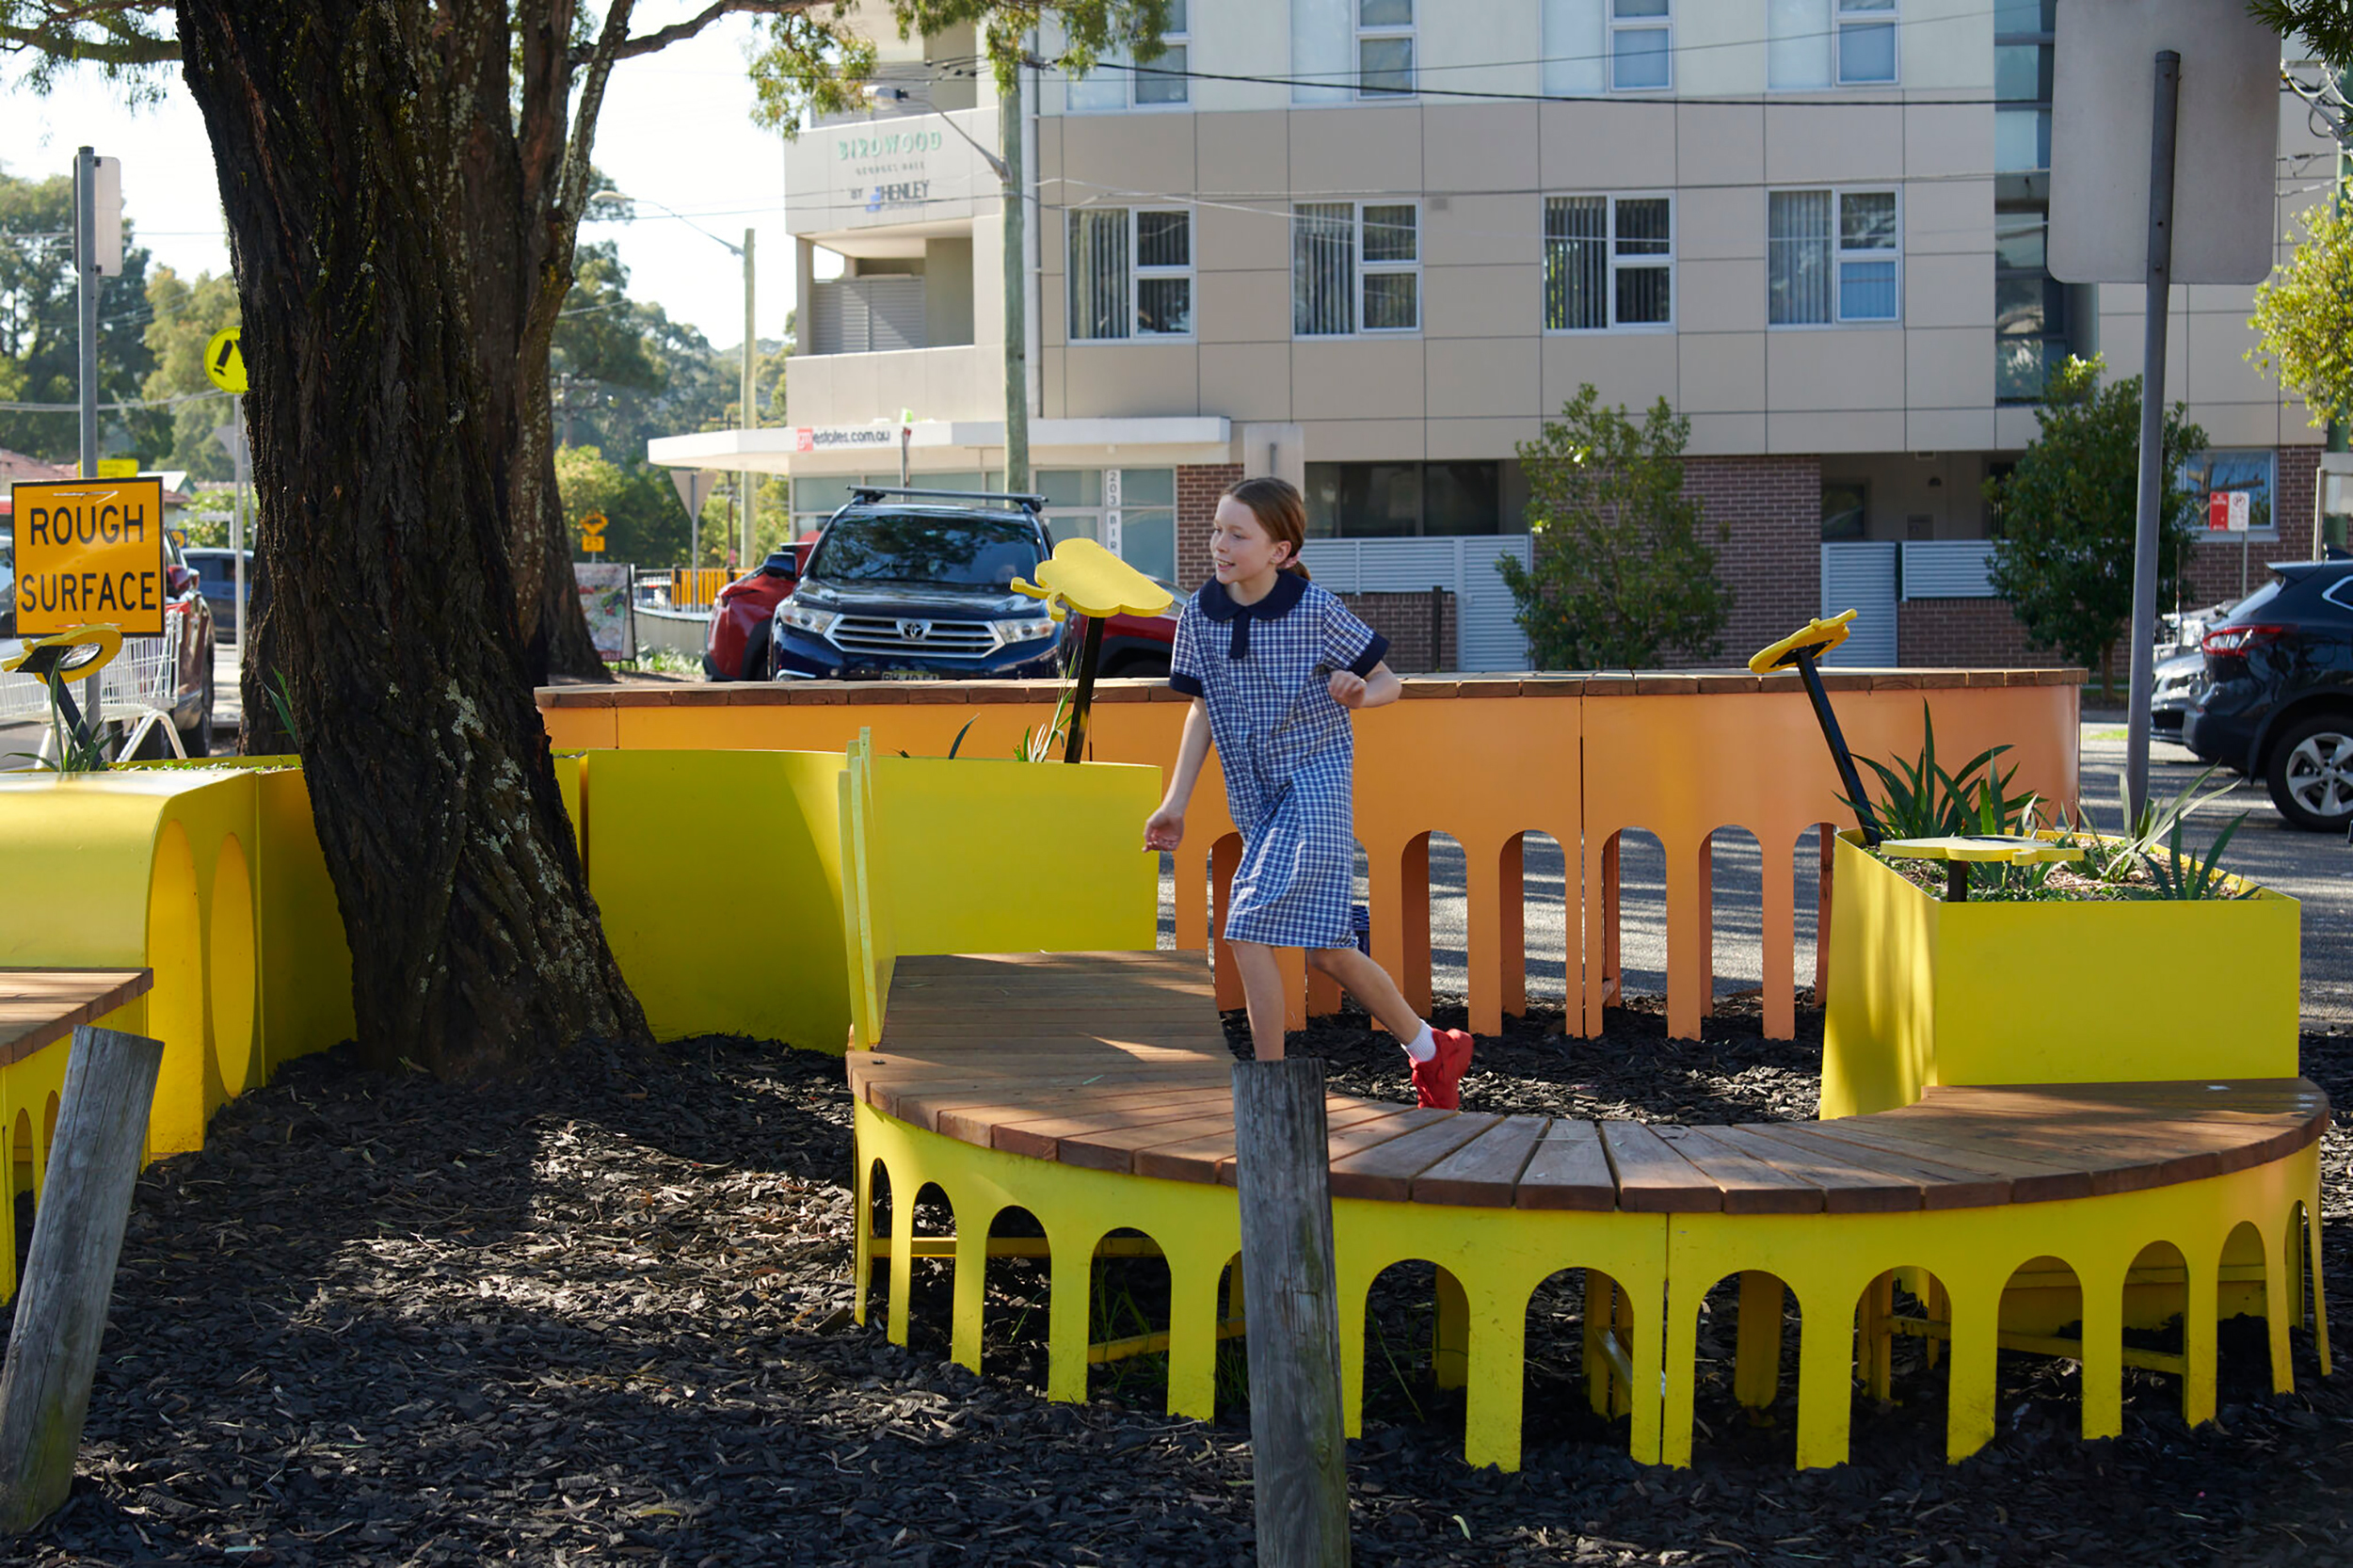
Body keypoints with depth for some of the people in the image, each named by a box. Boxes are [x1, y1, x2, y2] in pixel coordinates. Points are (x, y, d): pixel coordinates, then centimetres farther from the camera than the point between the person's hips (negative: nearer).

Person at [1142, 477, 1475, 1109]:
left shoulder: (1316, 609, -11)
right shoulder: (1200, 614, 1)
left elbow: (1388, 683, -2)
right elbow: (1203, 710, 11)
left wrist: (1358, 691, -25)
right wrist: (1175, 803, 6)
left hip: (1313, 784, -6)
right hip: (1257, 797, 6)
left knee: (1249, 931, -18)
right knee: (1324, 950, 9)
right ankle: (1433, 1050, 28)